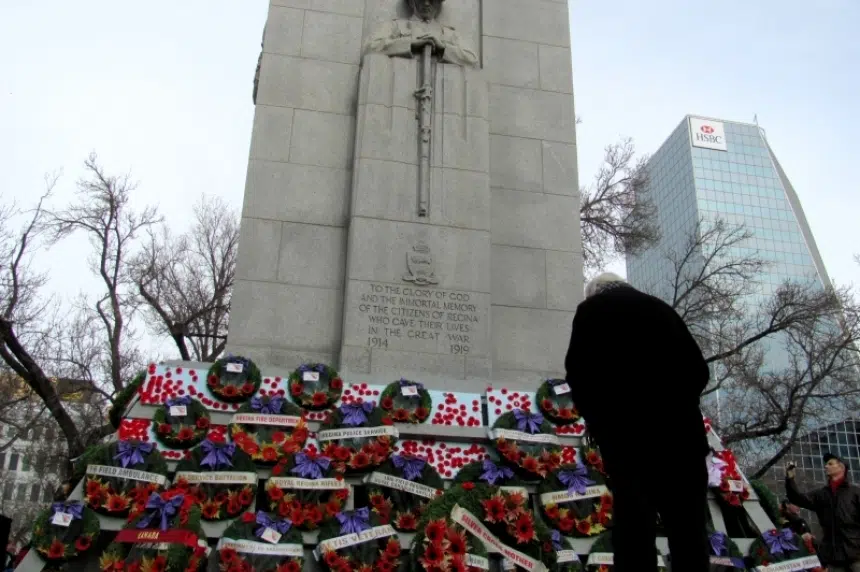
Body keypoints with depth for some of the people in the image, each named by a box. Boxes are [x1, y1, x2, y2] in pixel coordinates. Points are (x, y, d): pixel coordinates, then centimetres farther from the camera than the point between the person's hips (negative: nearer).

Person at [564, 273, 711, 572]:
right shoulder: (661, 308, 21)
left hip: (627, 433, -4)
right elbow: (699, 370, 16)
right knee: (688, 528, 7)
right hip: (681, 430, 4)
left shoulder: (591, 310, 9)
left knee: (633, 523, -3)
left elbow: (578, 371, -2)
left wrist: (596, 419, 9)